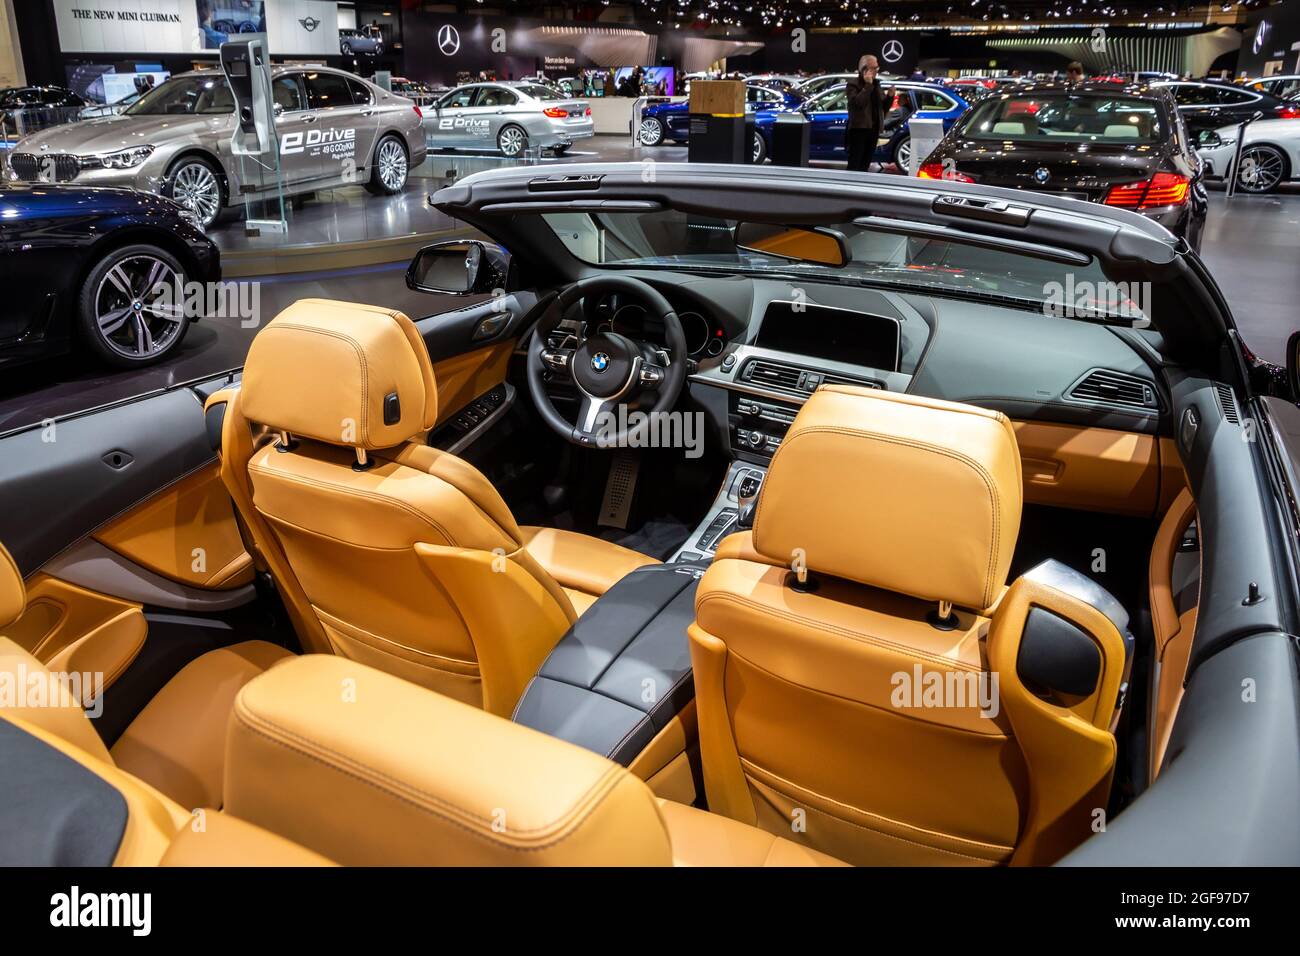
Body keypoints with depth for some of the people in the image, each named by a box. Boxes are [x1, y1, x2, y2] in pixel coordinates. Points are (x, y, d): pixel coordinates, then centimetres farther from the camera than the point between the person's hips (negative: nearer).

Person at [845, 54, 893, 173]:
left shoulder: (876, 83, 18)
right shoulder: (853, 84, -5)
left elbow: (883, 105, 20)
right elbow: (857, 102, -22)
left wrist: (890, 96, 1)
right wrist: (867, 85, -20)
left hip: (873, 128, 7)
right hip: (859, 129, -7)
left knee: (866, 163, 11)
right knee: (854, 164, -7)